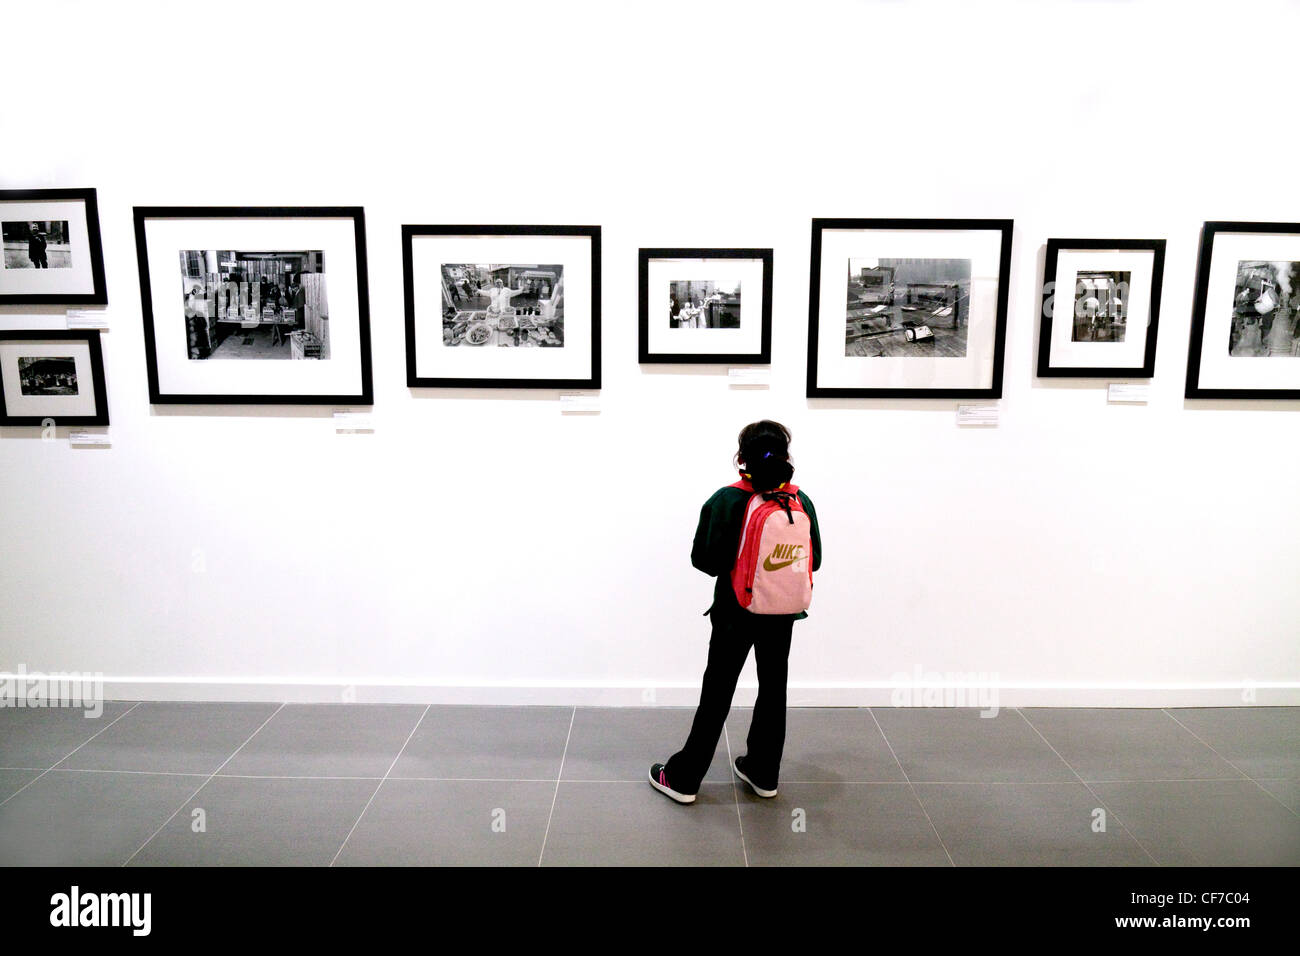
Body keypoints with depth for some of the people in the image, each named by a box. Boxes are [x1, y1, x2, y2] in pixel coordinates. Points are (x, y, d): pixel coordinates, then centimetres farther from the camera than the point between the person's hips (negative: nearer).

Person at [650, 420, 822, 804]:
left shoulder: (725, 501, -15)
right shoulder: (801, 502, -5)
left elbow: (702, 559, -12)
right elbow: (813, 560, 1)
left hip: (735, 613, -3)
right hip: (782, 614, 3)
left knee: (717, 694, 8)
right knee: (773, 689, 18)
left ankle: (684, 777, 18)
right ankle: (763, 772, 32)